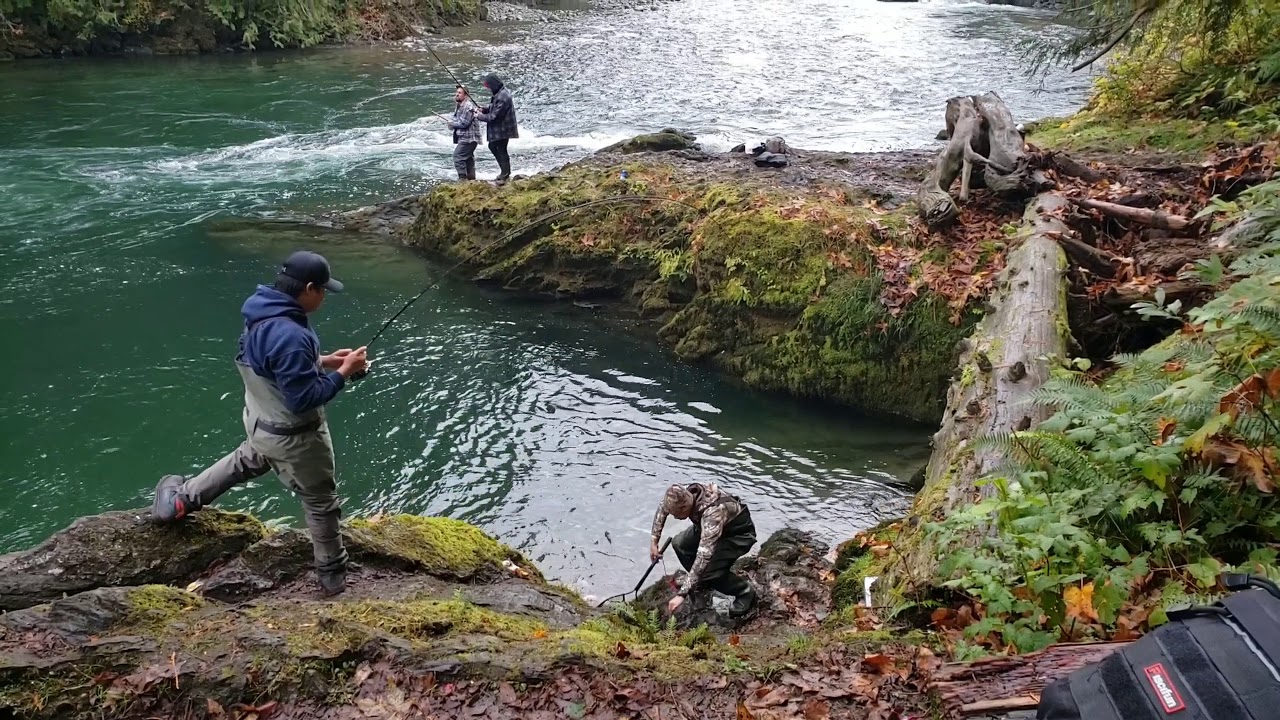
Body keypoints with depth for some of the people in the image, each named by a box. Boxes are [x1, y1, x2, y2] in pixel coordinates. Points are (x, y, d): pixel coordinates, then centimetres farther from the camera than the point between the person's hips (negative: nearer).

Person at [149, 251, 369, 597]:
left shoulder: (263, 314, -6)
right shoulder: (290, 335, -36)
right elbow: (304, 398, -31)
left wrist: (322, 361, 5)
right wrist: (342, 374, -21)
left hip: (262, 422, 8)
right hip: (292, 436, -8)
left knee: (244, 463, 37)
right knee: (320, 500, 10)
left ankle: (180, 498, 50)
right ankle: (333, 576, 25)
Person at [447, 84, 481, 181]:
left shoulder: (468, 106, -17)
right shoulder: (459, 105, 15)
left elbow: (464, 122, -22)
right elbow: (455, 118, 23)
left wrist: (452, 123, -8)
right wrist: (451, 121, 0)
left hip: (468, 138, -11)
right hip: (464, 137, 11)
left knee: (458, 156, -17)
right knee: (468, 158, 15)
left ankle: (462, 178, -16)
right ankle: (471, 179, 23)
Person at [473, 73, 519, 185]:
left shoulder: (502, 97, -26)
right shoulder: (500, 93, 6)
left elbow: (494, 116, -24)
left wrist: (480, 116, -12)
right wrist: (484, 109, 2)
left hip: (503, 130, -11)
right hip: (498, 129, 11)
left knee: (501, 151, 1)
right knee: (492, 146, 20)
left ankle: (505, 175, 15)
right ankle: (505, 171, 28)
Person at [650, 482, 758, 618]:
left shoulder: (712, 514, -43)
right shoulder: (683, 494, -22)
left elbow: (703, 557, -44)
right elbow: (662, 509, 2)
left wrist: (682, 594, -43)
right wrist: (653, 541, -1)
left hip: (739, 534, -8)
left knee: (709, 570, -25)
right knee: (679, 544, -7)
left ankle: (745, 591, 0)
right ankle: (703, 584, 13)